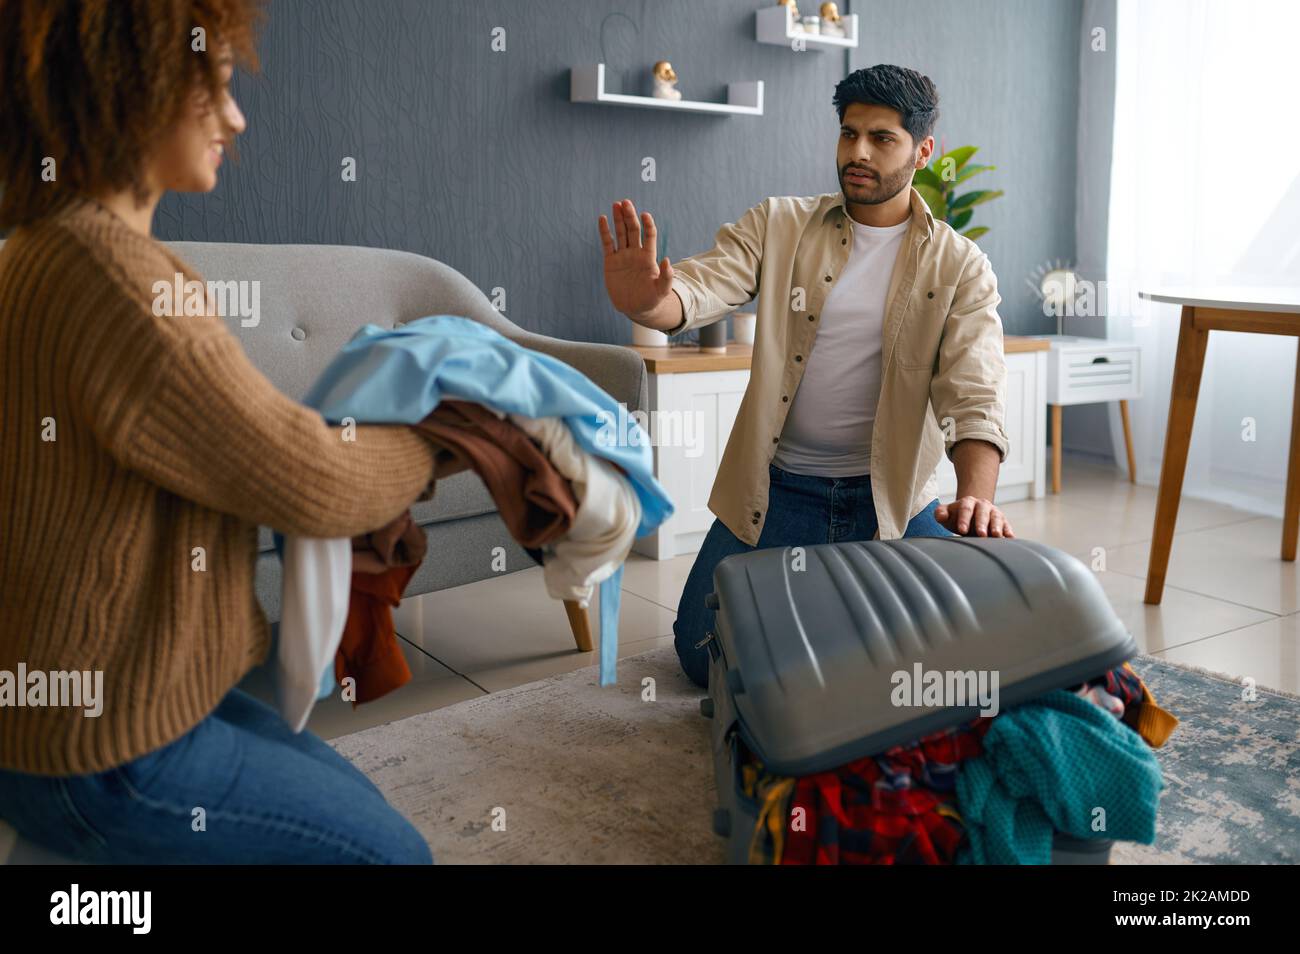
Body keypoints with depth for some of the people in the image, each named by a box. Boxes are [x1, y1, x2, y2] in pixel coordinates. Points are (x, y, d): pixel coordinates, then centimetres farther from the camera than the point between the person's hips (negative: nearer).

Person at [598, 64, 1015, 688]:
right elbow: (699, 288, -15)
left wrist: (976, 497, -31)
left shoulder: (960, 267, -2)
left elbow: (974, 395, -12)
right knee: (706, 658, -7)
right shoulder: (778, 226, 1)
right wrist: (645, 302, -40)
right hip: (779, 488, 0)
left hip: (893, 496, 0)